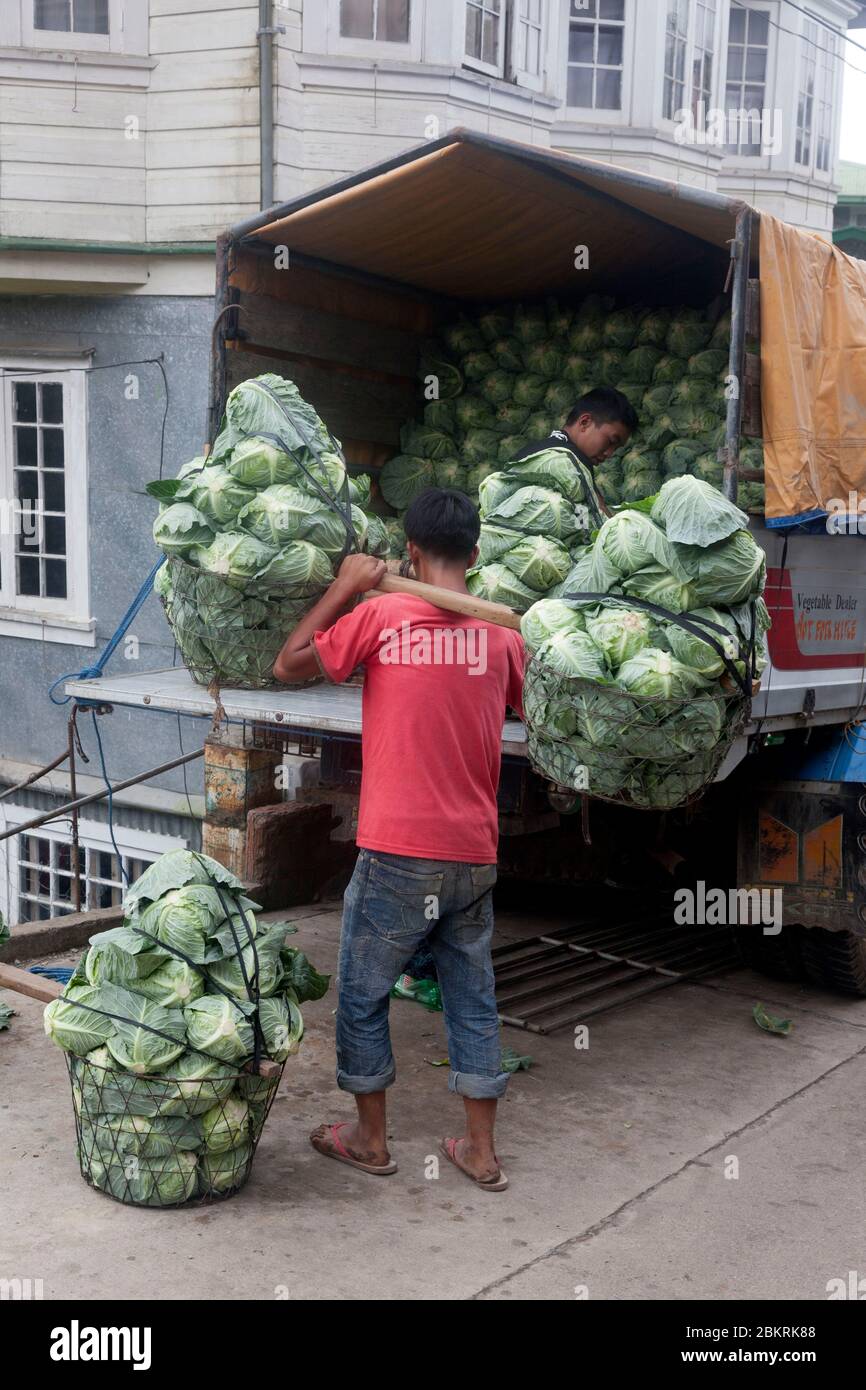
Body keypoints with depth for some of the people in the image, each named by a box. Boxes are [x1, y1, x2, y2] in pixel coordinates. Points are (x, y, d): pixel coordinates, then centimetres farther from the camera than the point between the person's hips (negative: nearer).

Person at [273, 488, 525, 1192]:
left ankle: (370, 1137, 26)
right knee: (473, 997, 16)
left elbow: (289, 665, 3)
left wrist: (344, 587, 6)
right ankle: (481, 1150, 23)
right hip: (474, 855, 4)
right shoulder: (502, 633, 3)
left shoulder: (380, 615, -9)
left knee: (364, 994, 14)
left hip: (397, 853, -4)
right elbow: (527, 704, 22)